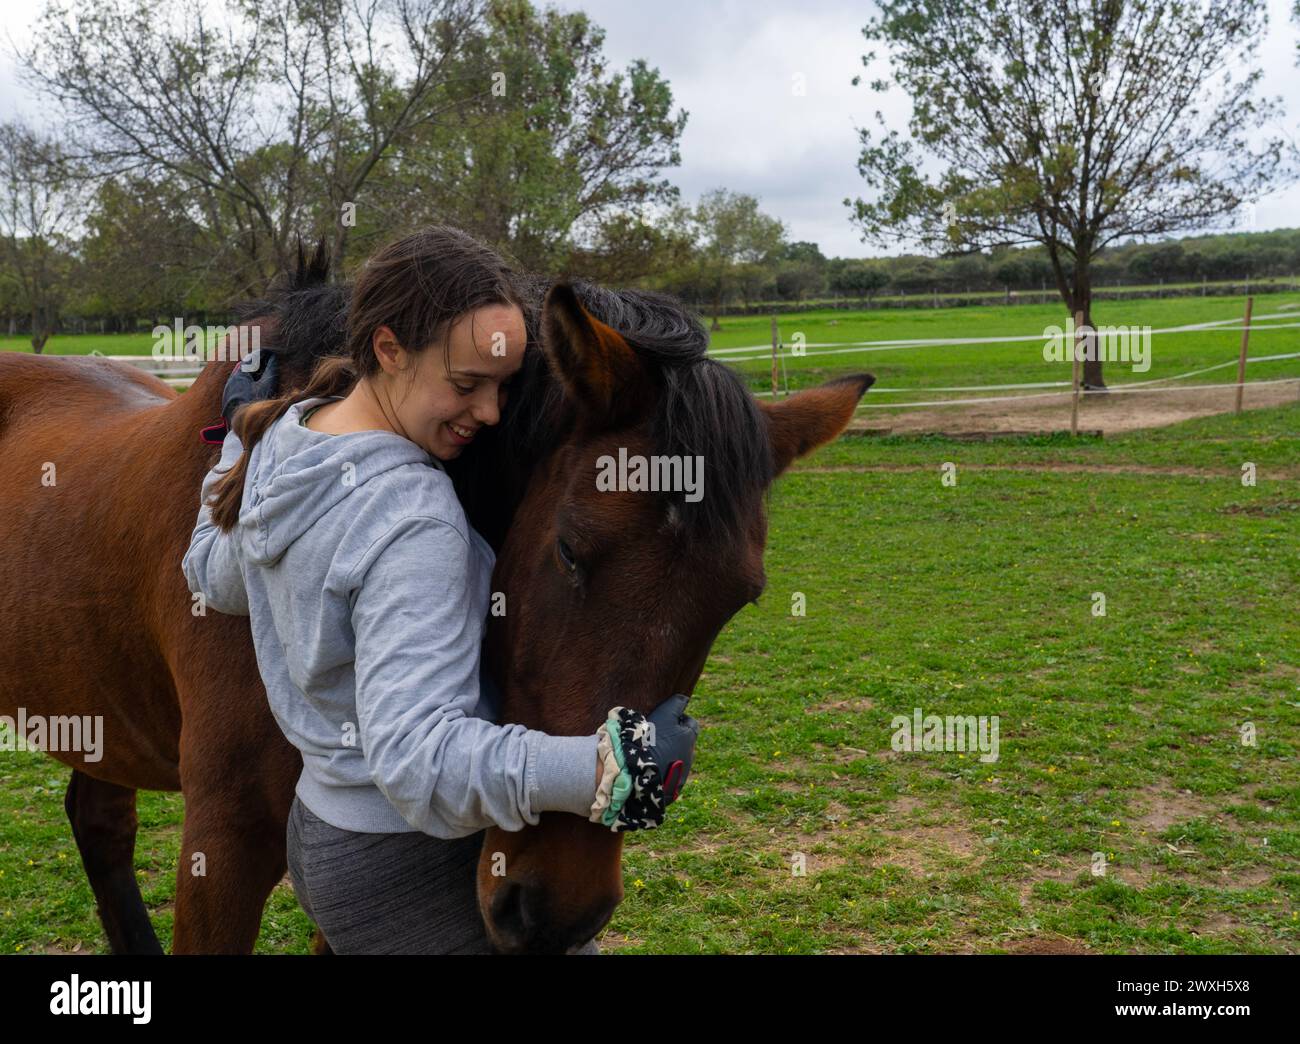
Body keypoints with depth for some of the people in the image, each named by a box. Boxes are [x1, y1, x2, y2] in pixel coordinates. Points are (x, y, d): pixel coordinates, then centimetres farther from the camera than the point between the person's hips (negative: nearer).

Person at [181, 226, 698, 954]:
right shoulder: (414, 521, -28)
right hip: (412, 870, -10)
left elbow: (215, 577, 21)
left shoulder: (287, 438, 0)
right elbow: (416, 752, -36)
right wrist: (600, 772, -46)